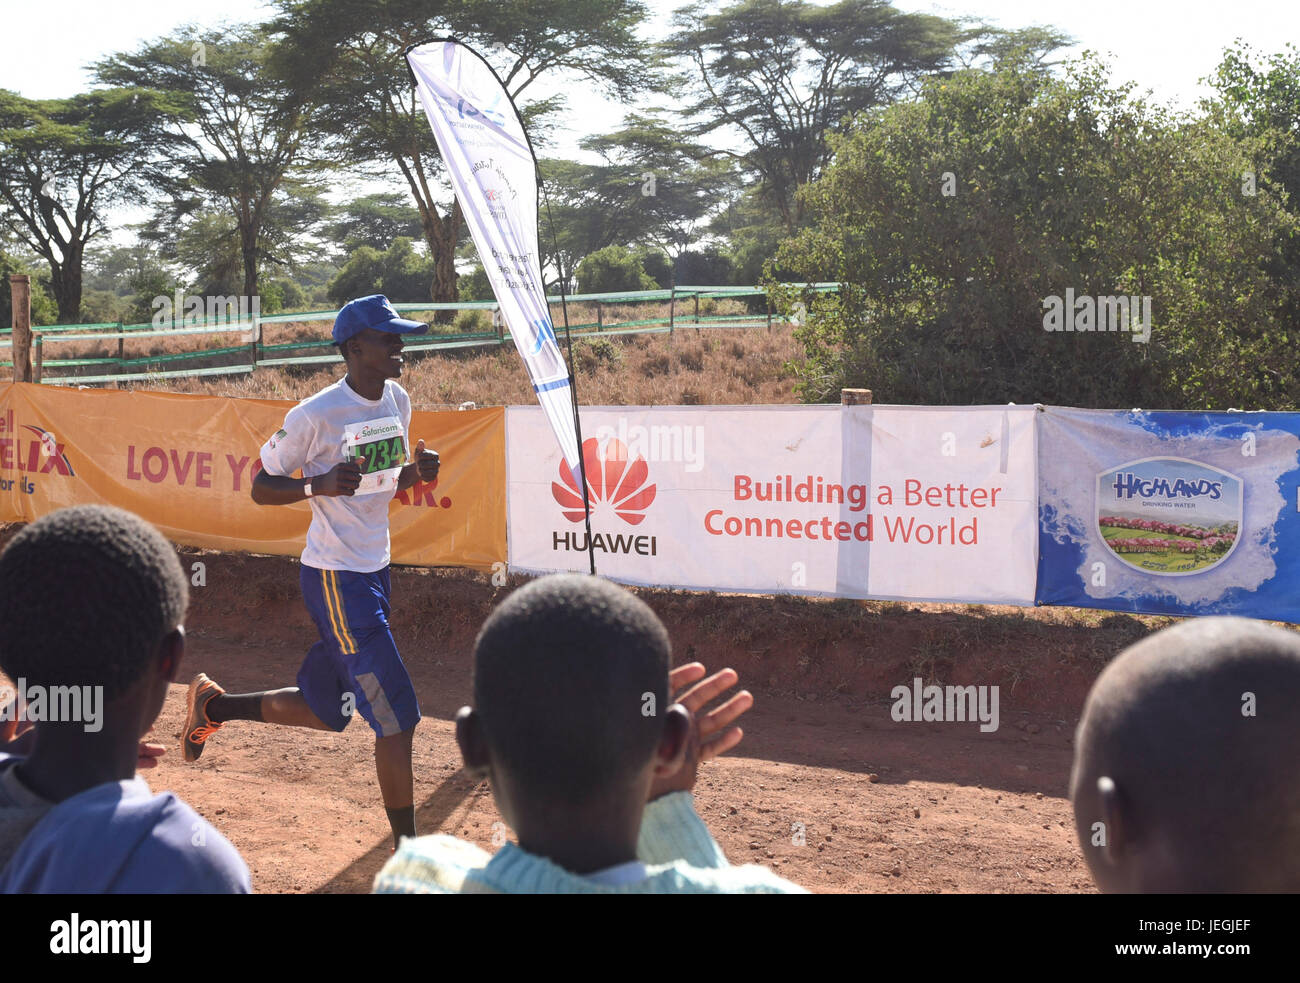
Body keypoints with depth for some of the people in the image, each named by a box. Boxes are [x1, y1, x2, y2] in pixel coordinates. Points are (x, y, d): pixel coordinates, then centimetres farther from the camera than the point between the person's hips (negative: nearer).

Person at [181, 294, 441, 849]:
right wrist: (319, 484, -28)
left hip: (374, 570, 8)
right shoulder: (316, 415, -17)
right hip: (335, 579, -8)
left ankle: (213, 705, 40)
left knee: (326, 711, 19)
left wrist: (416, 471, -5)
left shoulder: (397, 401, 6)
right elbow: (261, 487, -10)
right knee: (396, 717, -9)